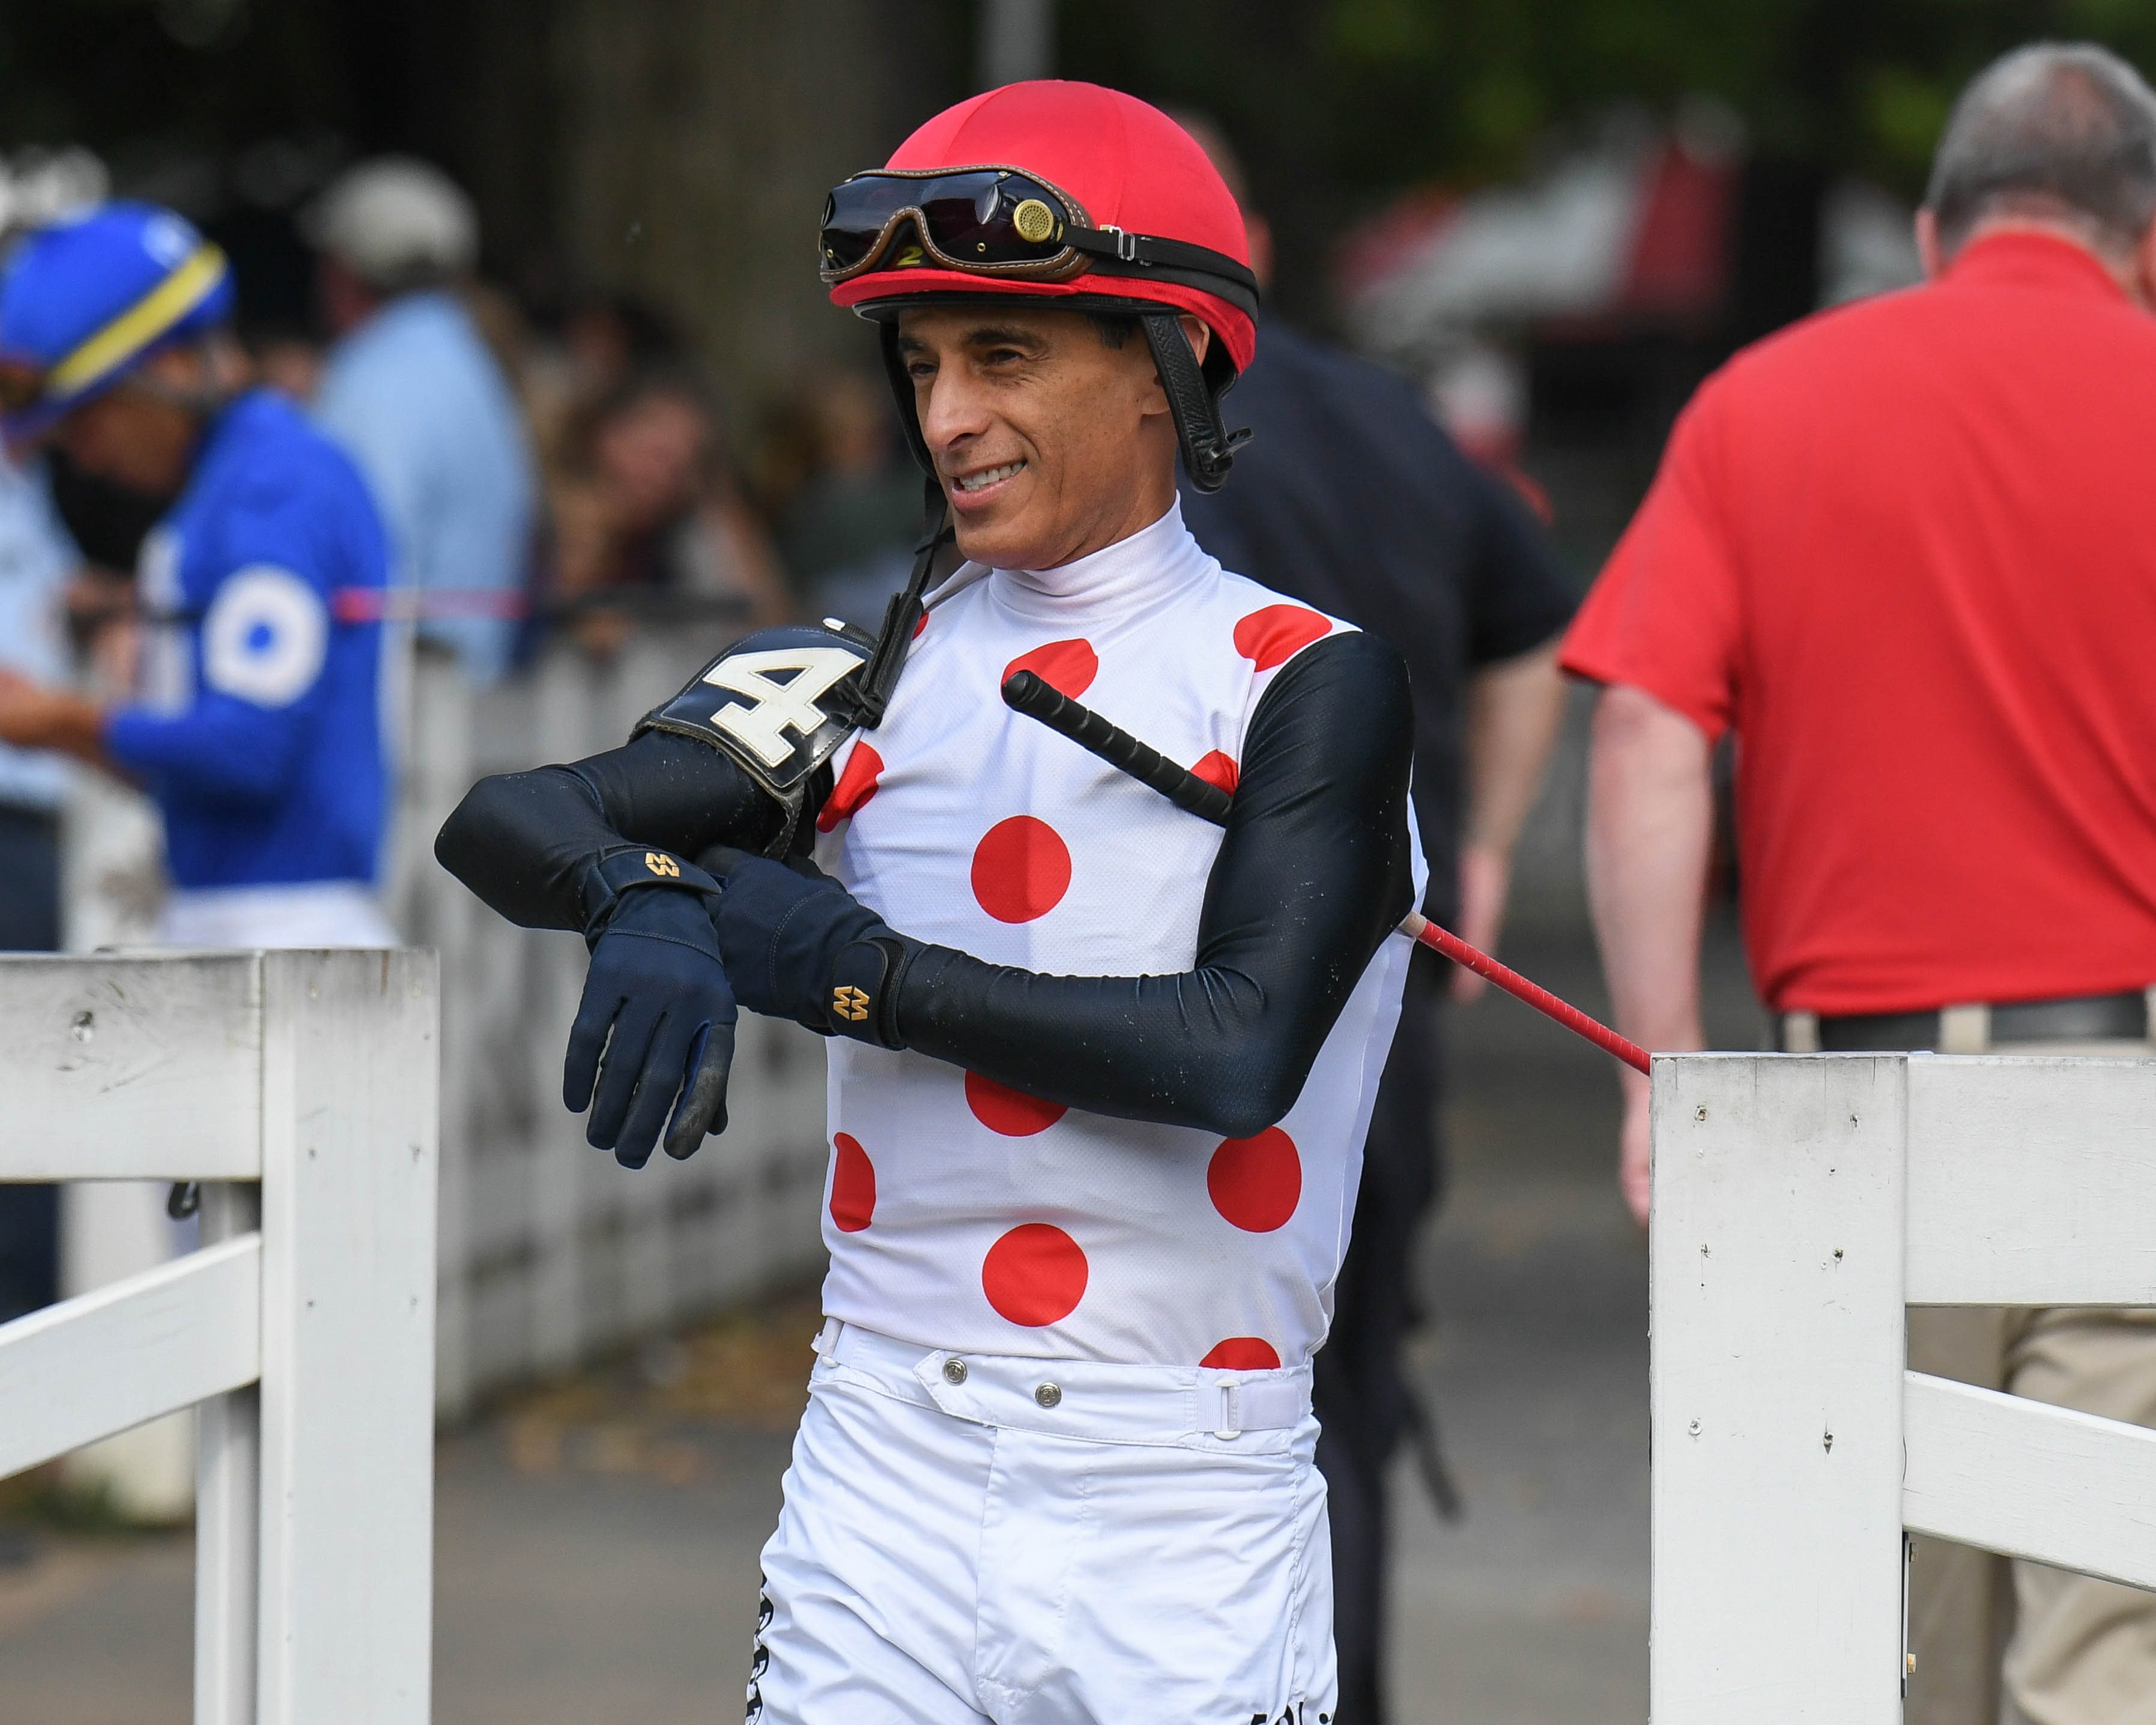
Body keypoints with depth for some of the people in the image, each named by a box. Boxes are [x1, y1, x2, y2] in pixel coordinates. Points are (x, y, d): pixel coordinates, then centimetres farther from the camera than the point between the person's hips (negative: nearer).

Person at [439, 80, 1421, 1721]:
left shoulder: (1307, 683, -1)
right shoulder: (875, 677, 10)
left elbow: (1237, 1053, -14)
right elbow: (502, 822, 2)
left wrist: (860, 972, -10)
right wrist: (645, 900, -21)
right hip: (889, 1484, 3)